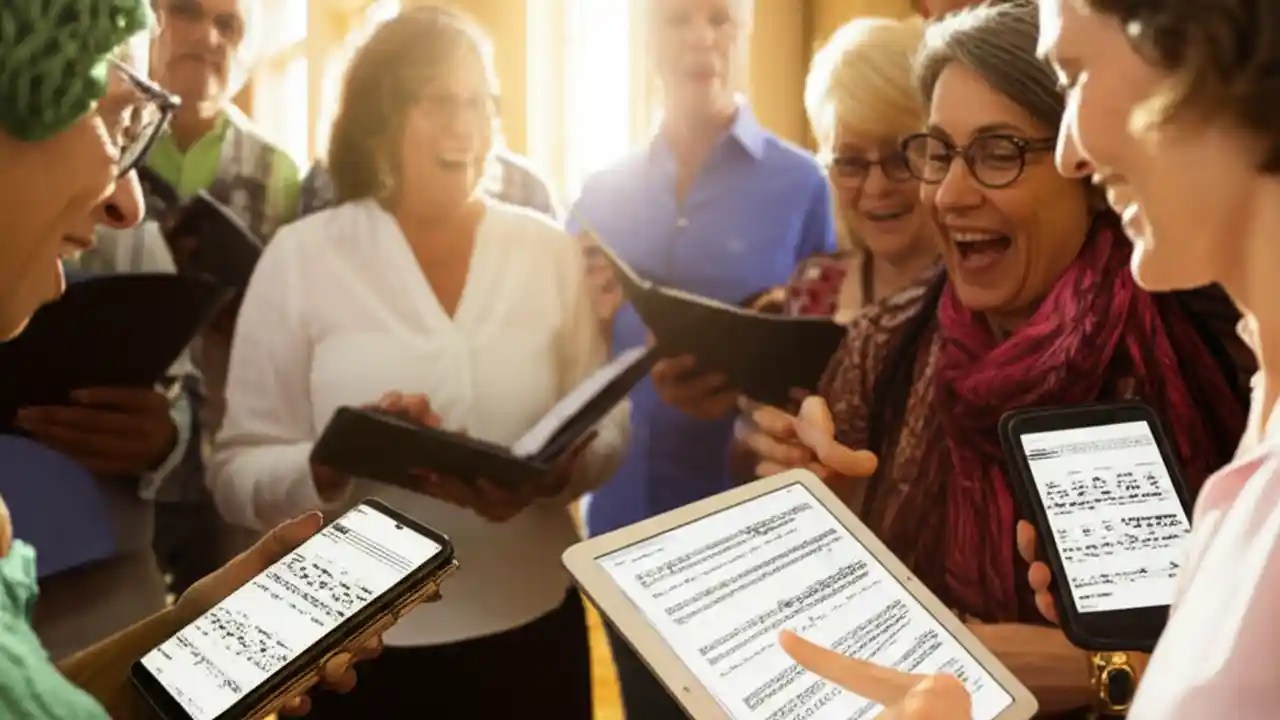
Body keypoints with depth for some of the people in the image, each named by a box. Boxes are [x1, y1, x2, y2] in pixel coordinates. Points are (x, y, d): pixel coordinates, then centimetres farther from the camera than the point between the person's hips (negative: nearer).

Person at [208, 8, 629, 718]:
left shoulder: (549, 250, 2)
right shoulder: (300, 255, -4)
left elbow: (607, 430, 4)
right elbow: (236, 472, -4)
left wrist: (554, 472, -17)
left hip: (534, 628, 2)